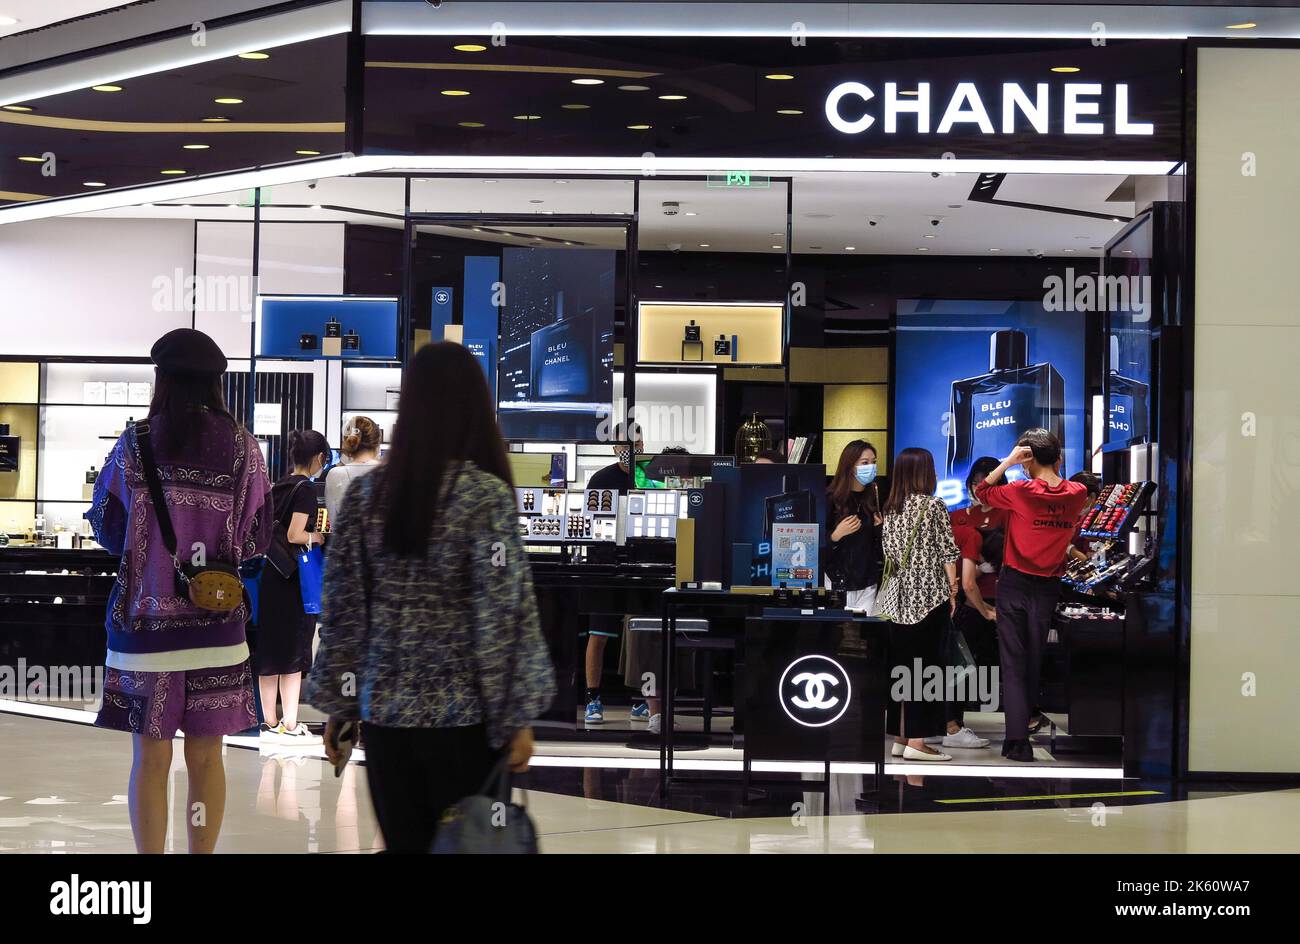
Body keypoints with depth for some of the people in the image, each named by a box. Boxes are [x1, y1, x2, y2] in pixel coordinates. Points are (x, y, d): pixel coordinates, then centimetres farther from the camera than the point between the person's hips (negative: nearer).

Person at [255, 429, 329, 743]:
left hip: (270, 574, 8)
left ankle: (270, 722, 16)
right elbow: (295, 535, -18)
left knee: (270, 647, 10)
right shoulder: (306, 488, -11)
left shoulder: (279, 486, 12)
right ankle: (290, 725, -2)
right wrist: (318, 536, -2)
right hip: (294, 575, -8)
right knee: (294, 649, -2)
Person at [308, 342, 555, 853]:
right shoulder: (486, 495, -10)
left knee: (404, 845, 11)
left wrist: (336, 706, 12)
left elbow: (342, 609, 4)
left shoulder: (365, 492, 1)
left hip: (385, 712, 4)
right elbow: (504, 614, -11)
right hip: (462, 715, -4)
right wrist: (517, 716, -5)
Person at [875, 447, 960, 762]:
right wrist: (952, 591, 0)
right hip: (929, 596, -6)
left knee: (900, 665, 10)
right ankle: (916, 740, -8)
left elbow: (888, 551, 11)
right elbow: (947, 553, -7)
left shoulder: (890, 508, 9)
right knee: (925, 665, -5)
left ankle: (900, 737, 13)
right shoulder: (934, 505, -7)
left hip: (898, 597, 6)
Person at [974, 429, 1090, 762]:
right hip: (1049, 586, 3)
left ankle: (1018, 741, -9)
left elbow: (981, 491, 0)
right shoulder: (1078, 494, -6)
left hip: (1014, 583, -3)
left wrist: (1008, 461, -7)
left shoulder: (1021, 491, -16)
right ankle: (1026, 719, 32)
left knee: (1013, 663, -2)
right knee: (1035, 659, 18)